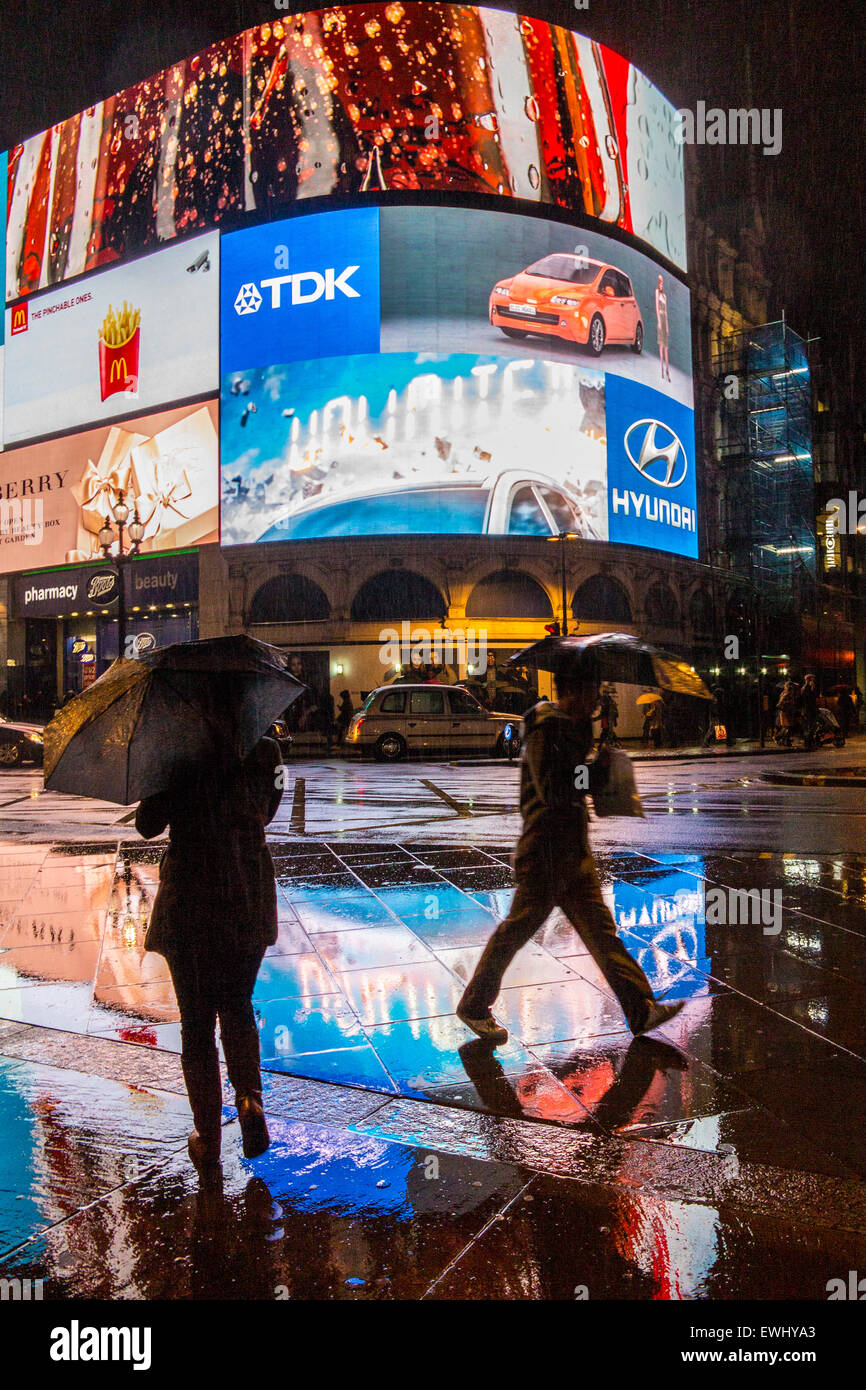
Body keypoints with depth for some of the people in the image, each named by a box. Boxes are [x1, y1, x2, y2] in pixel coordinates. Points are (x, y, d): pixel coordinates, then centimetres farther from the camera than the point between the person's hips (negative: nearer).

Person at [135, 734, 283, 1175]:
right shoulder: (265, 754, -3)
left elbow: (147, 825, -1)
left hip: (190, 901, -2)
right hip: (249, 900, 2)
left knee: (197, 1022, 11)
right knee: (237, 1007, 24)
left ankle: (207, 1142, 19)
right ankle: (249, 1098, 6)